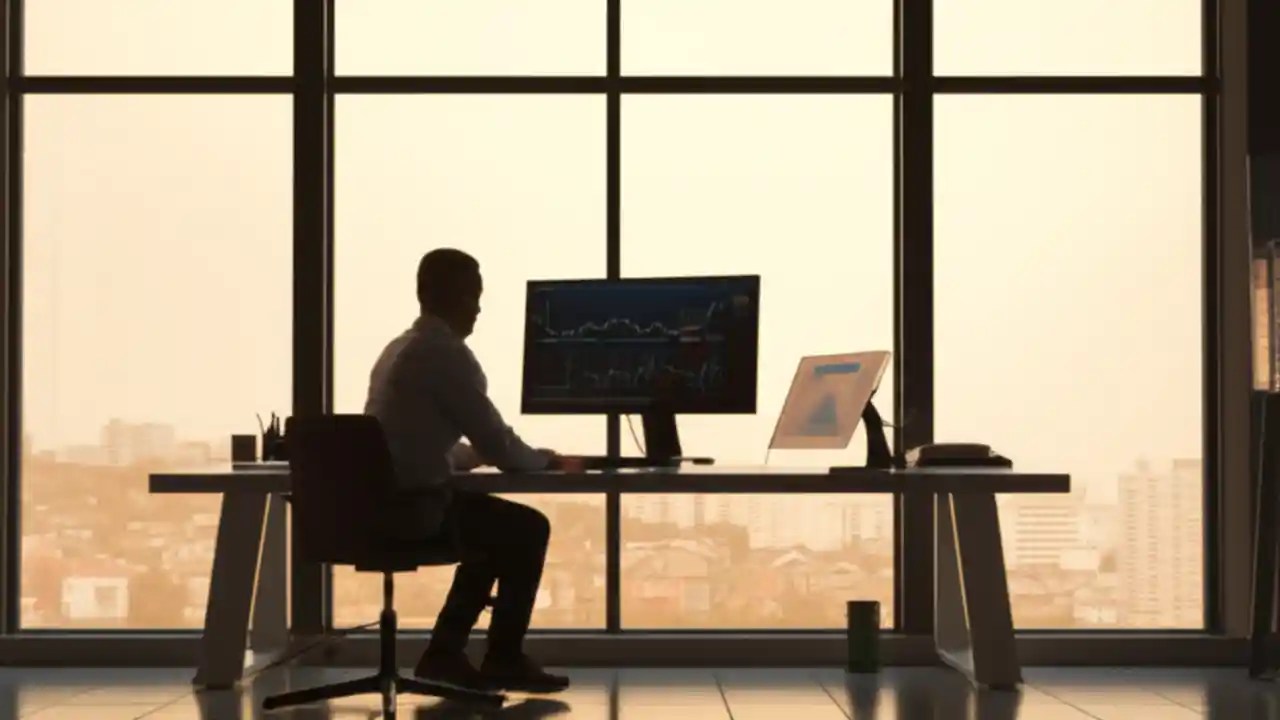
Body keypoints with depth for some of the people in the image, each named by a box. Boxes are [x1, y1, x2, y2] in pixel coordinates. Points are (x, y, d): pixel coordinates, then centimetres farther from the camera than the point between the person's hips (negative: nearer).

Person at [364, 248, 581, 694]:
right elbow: (498, 445, -12)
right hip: (411, 506, -9)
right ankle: (504, 660, 17)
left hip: (381, 501, 9)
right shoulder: (447, 353, -14)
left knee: (498, 527, 25)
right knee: (528, 529, 8)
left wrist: (480, 454, 30)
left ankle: (445, 653, 22)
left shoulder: (400, 348, 16)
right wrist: (548, 461, 6)